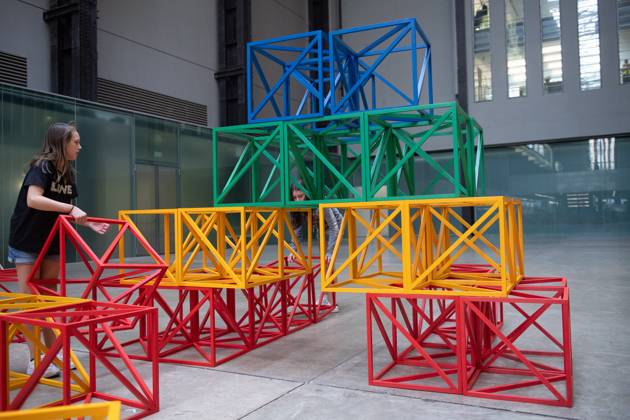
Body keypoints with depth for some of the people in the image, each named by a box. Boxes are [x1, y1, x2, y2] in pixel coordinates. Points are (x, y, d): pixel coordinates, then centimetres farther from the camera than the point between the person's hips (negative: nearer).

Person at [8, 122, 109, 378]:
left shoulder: (68, 174, 6)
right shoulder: (41, 167, -17)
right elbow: (33, 200, -34)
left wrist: (89, 224, -1)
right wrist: (71, 208, -38)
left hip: (51, 243, 7)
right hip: (27, 242, -7)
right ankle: (35, 361, 5)